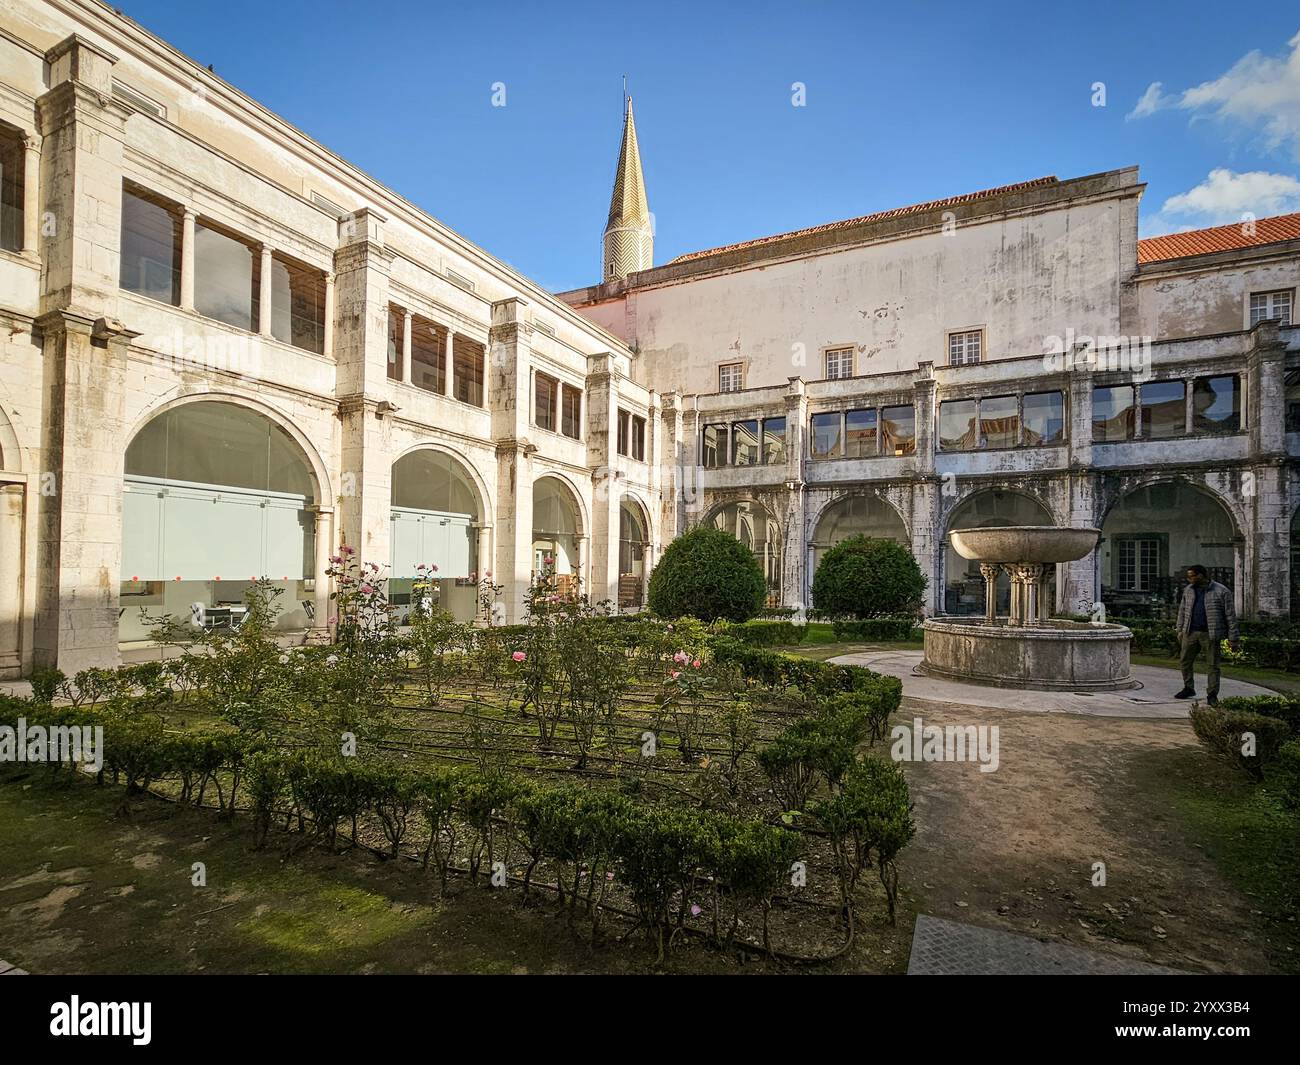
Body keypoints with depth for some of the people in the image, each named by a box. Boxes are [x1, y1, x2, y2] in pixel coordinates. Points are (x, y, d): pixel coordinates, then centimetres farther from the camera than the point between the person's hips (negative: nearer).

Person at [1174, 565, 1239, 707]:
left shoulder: (1222, 591, -5)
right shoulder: (1188, 590, 9)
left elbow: (1230, 615, -4)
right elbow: (1182, 610, 18)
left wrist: (1232, 638, -6)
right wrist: (1180, 629, 15)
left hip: (1210, 635, -5)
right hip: (1190, 633, 5)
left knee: (1212, 665, 3)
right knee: (1184, 661, 9)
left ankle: (1212, 695, 12)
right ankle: (1188, 688, 25)